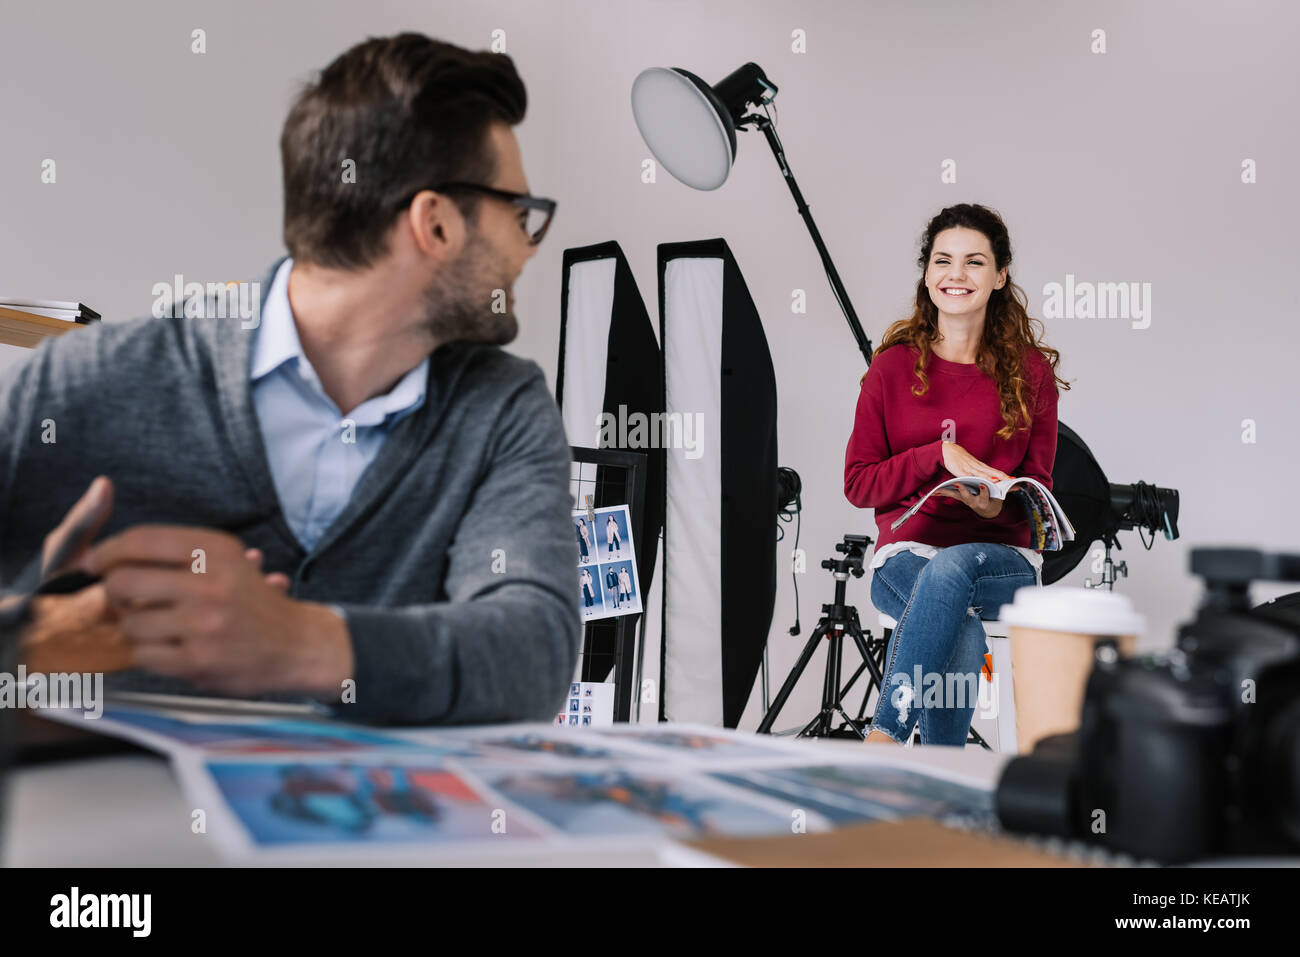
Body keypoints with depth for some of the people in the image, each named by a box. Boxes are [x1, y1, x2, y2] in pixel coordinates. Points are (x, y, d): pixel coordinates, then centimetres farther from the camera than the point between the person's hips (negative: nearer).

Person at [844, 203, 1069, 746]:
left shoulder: (1031, 370, 8)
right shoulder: (894, 366, 7)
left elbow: (1037, 489, 10)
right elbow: (859, 483, 5)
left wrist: (999, 505, -16)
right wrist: (940, 454, -12)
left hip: (1004, 559, 0)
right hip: (905, 555, 0)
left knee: (950, 568, -38)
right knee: (962, 634, -36)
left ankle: (883, 739, -41)